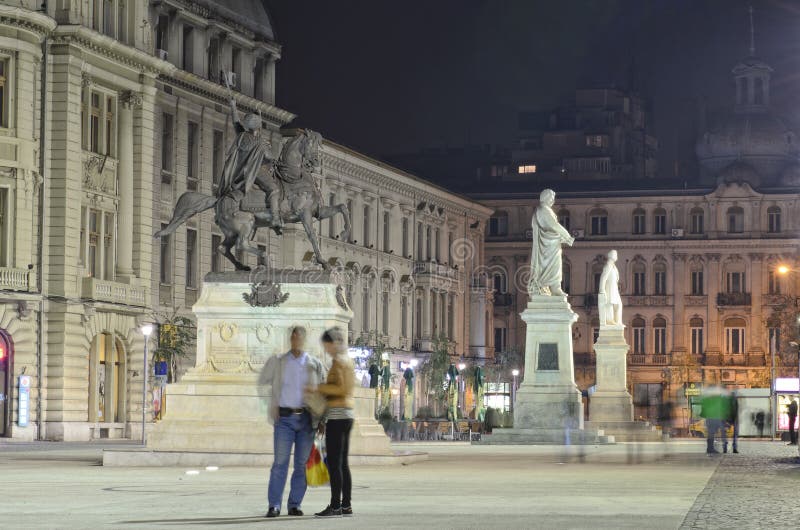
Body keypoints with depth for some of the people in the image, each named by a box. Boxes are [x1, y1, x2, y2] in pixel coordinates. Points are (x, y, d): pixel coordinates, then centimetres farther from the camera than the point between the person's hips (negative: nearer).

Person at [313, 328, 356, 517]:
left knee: (334, 462, -8)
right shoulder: (347, 360, 18)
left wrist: (319, 387, -15)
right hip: (347, 414, 10)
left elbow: (342, 389, -22)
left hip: (337, 415, -10)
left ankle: (335, 505, -10)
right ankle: (346, 505, 10)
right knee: (342, 462, 10)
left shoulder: (338, 361, -11)